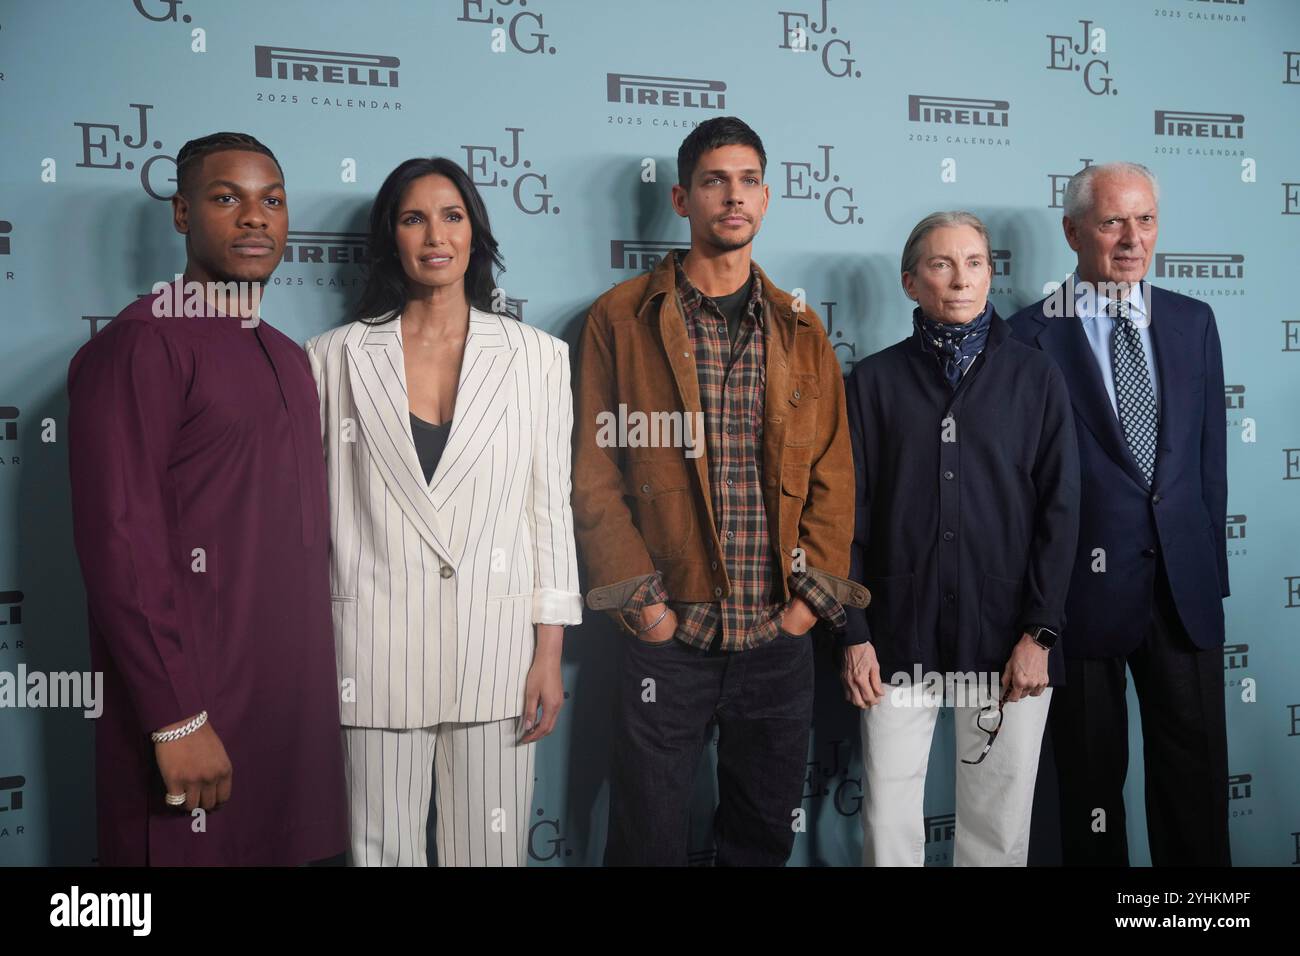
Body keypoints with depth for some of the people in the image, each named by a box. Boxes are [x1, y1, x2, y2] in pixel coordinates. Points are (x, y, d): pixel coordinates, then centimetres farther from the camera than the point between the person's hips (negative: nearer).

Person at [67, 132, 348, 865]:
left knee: (283, 843, 17)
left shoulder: (288, 357, 13)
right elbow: (119, 544, -18)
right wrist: (177, 719, -19)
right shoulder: (140, 345, -12)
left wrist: (315, 678, 11)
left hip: (293, 689, 7)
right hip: (195, 700, -7)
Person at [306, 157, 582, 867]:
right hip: (378, 644, 0)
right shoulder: (337, 357, 4)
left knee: (492, 848, 8)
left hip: (495, 646, 1)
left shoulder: (535, 355, 5)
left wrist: (549, 654, 1)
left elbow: (550, 507, 4)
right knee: (383, 849, 8)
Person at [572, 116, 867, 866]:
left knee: (766, 837, 15)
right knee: (647, 838, 8)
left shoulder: (802, 332, 9)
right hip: (669, 638, -2)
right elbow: (596, 473, -4)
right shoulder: (623, 319, 0)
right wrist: (641, 601, -10)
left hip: (780, 638, 3)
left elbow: (832, 476, 7)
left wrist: (811, 600, -3)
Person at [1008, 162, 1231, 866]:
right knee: (1091, 777, 10)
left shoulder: (1192, 322, 9)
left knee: (1196, 772, 11)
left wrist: (1210, 564, 6)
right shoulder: (1033, 333, -5)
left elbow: (1210, 453, 11)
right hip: (1085, 586, -4)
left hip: (1185, 586, 4)